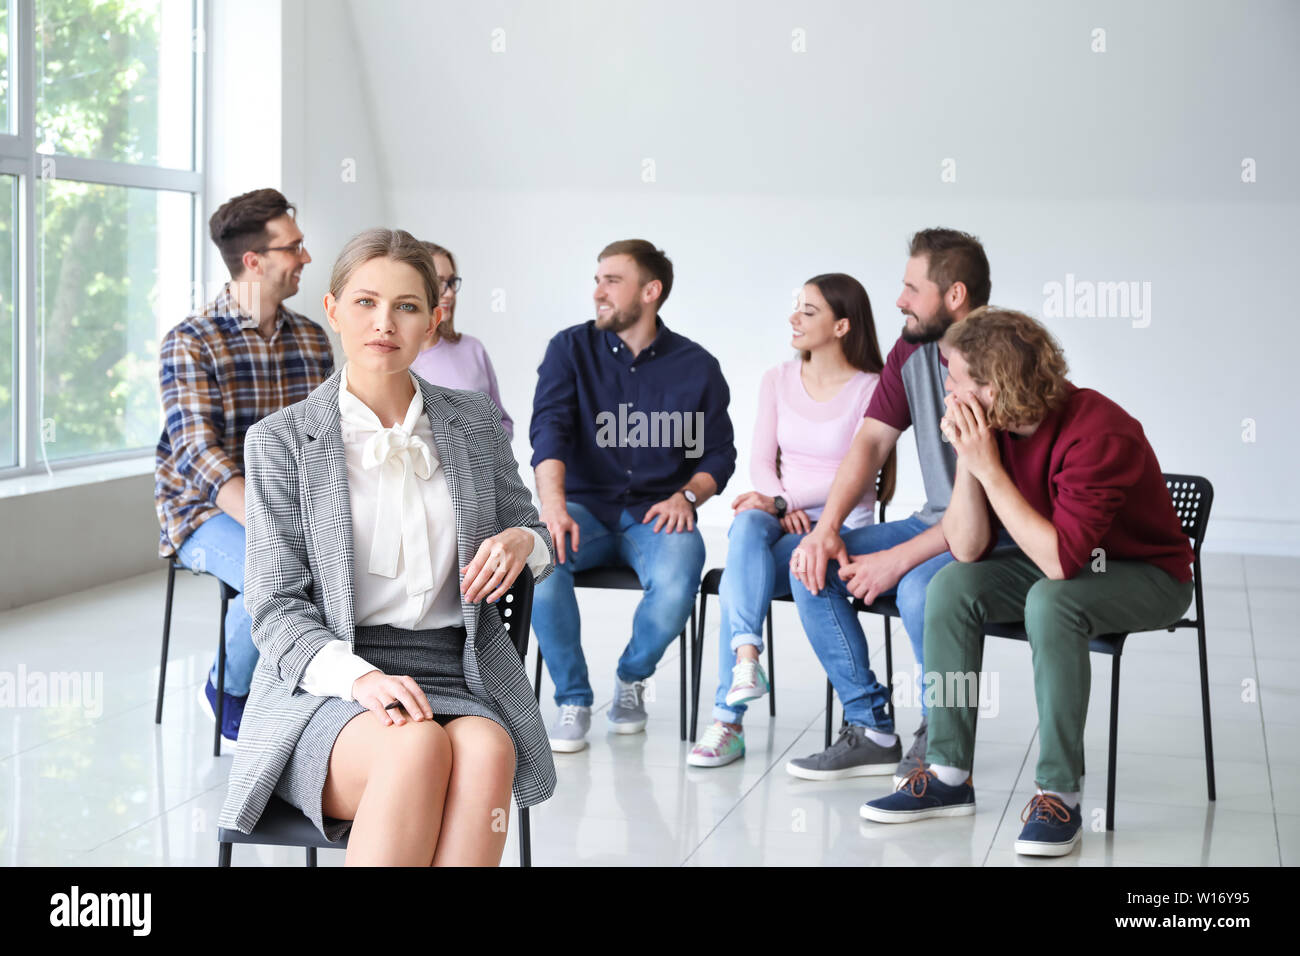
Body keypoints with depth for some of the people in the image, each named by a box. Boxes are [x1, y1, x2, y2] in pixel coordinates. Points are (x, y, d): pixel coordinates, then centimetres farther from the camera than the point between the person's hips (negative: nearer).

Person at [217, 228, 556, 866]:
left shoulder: (474, 423, 13)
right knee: (418, 747, -36)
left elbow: (531, 531, 25)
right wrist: (359, 677, -21)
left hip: (457, 675, 3)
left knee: (486, 751, -34)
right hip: (327, 687, -2)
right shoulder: (282, 441, 4)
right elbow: (277, 610, -1)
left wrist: (522, 542, -2)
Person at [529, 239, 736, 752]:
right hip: (586, 507, 0)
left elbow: (719, 453, 9)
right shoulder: (571, 348, 3)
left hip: (658, 514, 0)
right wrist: (553, 507, -28)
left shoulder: (697, 366, 5)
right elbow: (548, 429, -11)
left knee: (677, 579, -34)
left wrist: (687, 496, -13)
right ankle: (573, 699, -13)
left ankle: (631, 677, 0)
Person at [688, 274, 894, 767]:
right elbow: (761, 461, 9)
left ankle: (728, 721, -24)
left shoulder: (871, 389, -3)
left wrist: (782, 499, -18)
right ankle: (746, 661, -46)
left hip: (841, 527, -4)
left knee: (737, 581, -30)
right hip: (781, 520, 4)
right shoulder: (778, 380, 14)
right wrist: (779, 504, -12)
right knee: (746, 524, -35)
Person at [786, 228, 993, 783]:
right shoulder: (911, 351, 5)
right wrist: (827, 528, -13)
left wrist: (900, 558, -27)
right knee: (811, 564, -8)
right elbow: (871, 440, 3)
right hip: (935, 525, 8)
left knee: (920, 587, -36)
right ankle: (870, 729, -1)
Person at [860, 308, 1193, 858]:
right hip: (1057, 560, 7)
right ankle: (949, 775, -8)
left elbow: (1063, 559, -37)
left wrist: (988, 466, -35)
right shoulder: (988, 428, -10)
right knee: (952, 586, -15)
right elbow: (967, 549, -11)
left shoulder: (1097, 432, -30)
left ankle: (1059, 796, -25)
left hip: (1148, 575, -7)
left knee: (1051, 602, -35)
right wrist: (967, 456, -24)